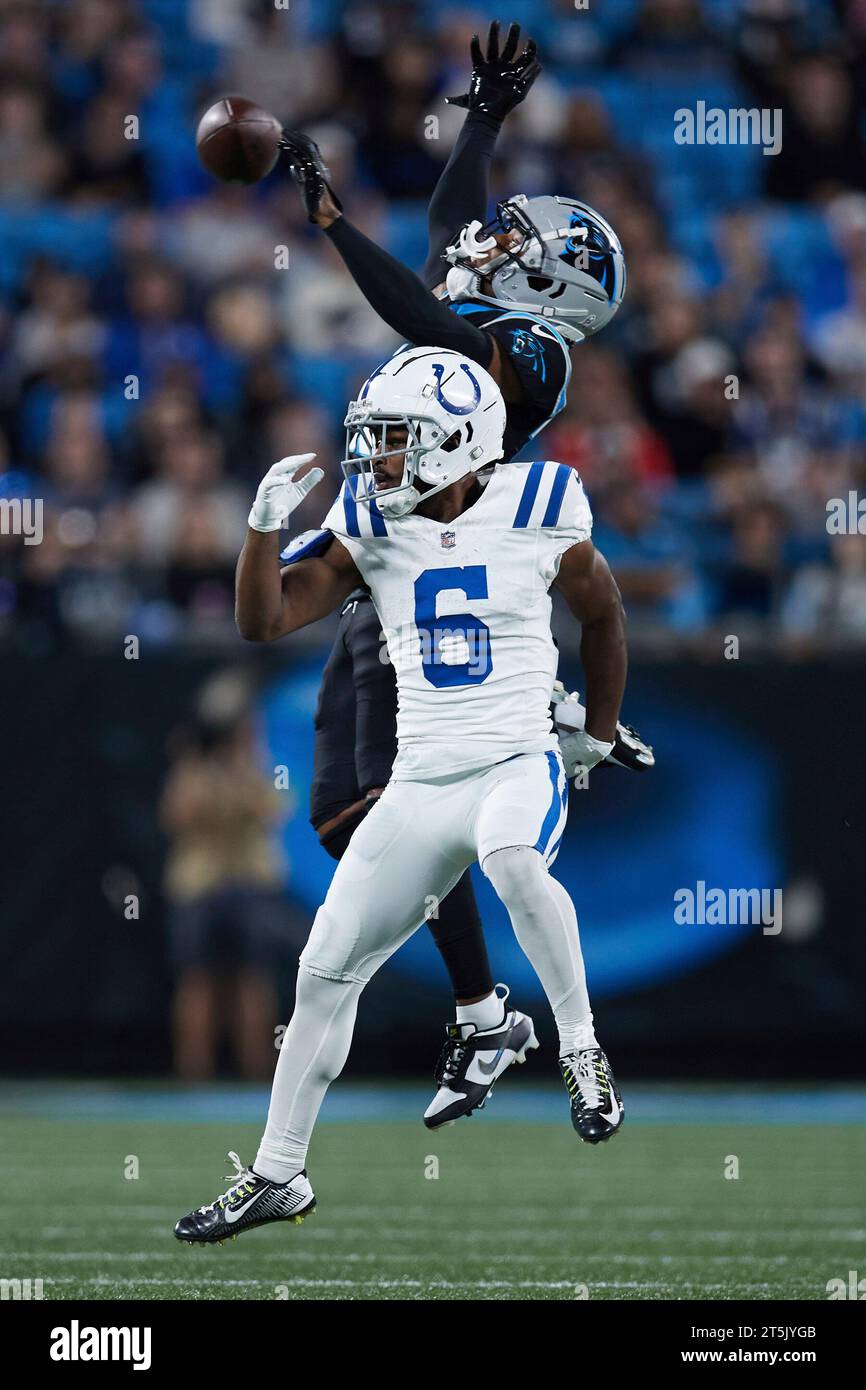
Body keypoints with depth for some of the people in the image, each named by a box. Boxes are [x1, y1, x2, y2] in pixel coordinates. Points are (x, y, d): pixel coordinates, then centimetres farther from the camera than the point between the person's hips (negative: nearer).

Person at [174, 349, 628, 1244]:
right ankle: (277, 1176, 18)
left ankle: (580, 1050, -19)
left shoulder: (538, 514, -6)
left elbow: (602, 617, 12)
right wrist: (267, 525, -18)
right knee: (327, 969, 4)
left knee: (512, 862, -39)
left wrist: (600, 734, 19)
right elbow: (264, 622, -4)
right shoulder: (368, 524, 1)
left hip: (519, 764, -4)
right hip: (419, 783, 4)